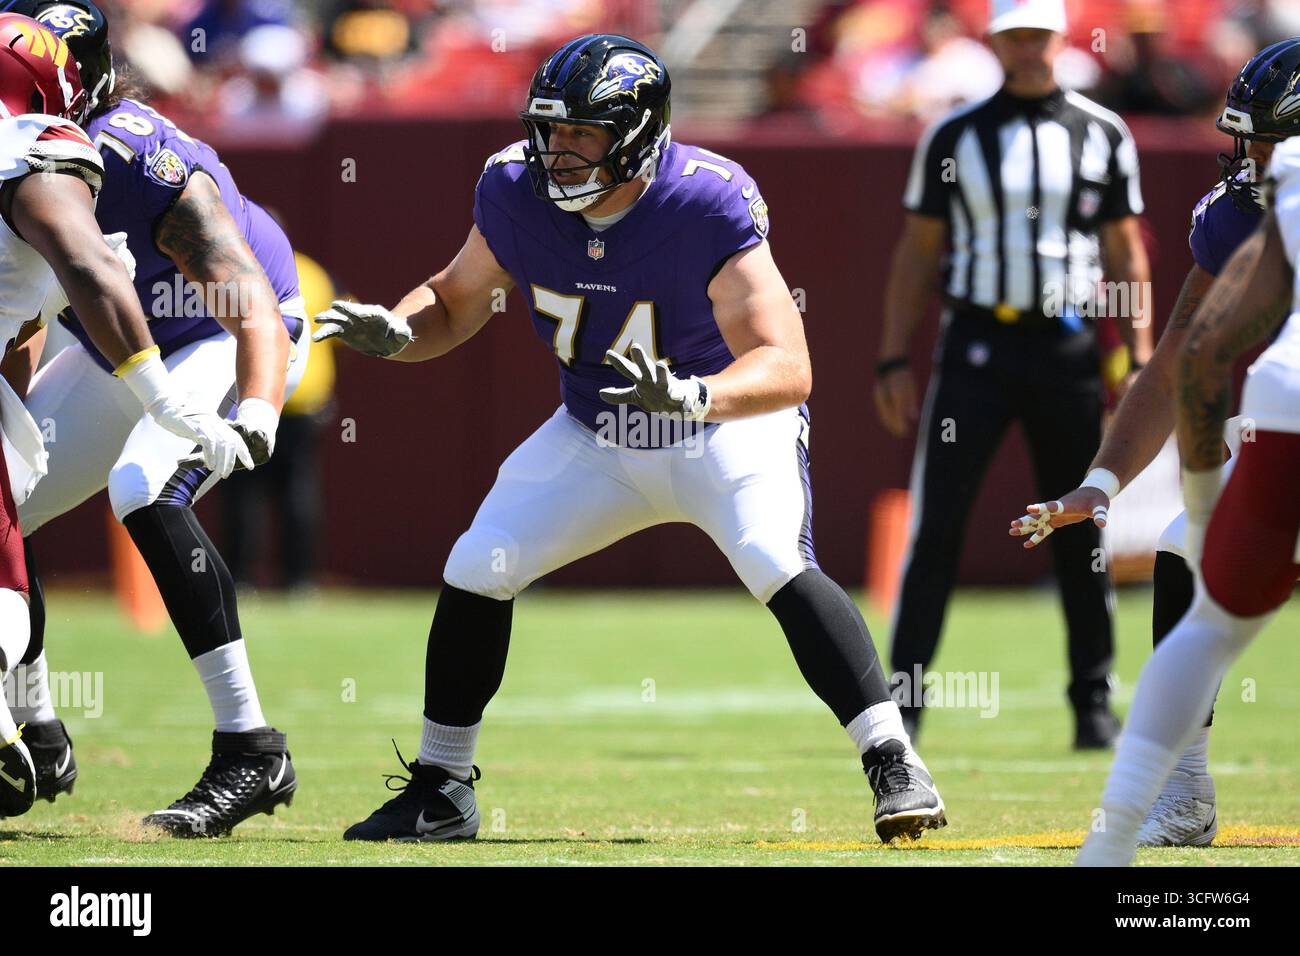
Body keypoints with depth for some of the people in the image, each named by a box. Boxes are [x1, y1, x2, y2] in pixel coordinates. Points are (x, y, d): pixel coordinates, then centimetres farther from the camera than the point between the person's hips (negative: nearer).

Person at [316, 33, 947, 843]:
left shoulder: (707, 205, -30)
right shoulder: (517, 191, -16)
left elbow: (787, 369, -35)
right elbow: (455, 304, 2)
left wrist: (692, 398, -53)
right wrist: (394, 333, -21)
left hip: (733, 424, -5)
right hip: (597, 436, 5)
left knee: (779, 567, -29)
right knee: (477, 570, -4)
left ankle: (895, 767, -24)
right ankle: (442, 792, 13)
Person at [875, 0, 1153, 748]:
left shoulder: (1103, 136, 7)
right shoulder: (953, 137, 5)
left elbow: (1126, 253, 9)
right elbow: (917, 253, 7)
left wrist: (1140, 361, 1)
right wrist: (895, 361, 1)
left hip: (1068, 349, 1)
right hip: (976, 344, -1)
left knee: (1082, 532, 5)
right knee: (936, 526, -6)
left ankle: (1094, 703, 14)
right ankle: (903, 701, -3)